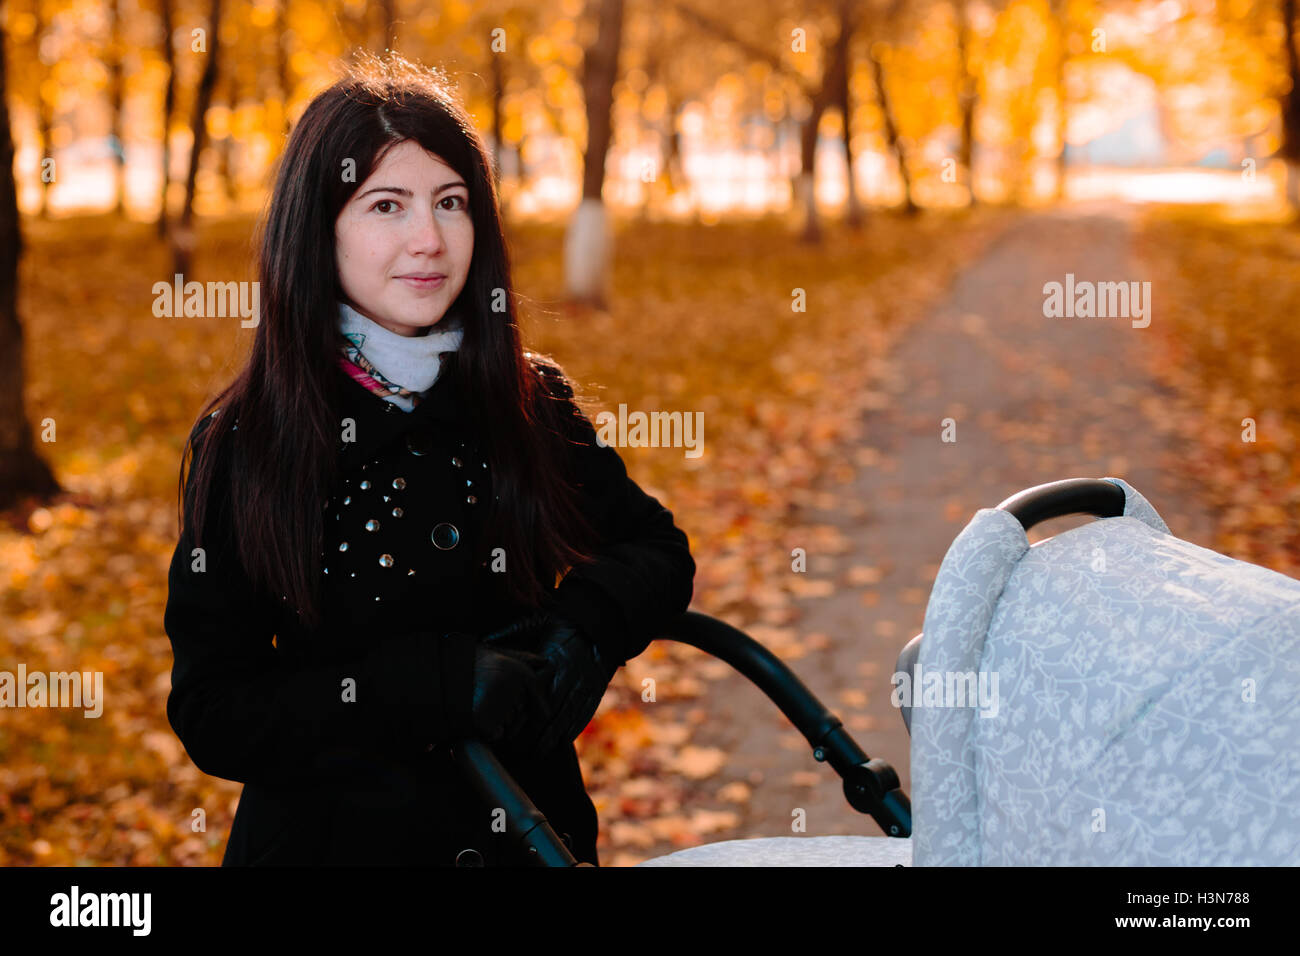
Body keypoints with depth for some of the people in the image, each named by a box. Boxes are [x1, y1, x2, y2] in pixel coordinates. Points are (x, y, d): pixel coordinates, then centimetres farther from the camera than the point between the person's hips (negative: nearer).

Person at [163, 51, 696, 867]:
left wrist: (584, 628, -17)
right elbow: (211, 715, -14)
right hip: (331, 837, -3)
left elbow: (660, 553, 5)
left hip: (532, 831, 3)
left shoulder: (535, 404, -4)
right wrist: (439, 683, -25)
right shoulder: (244, 445, -12)